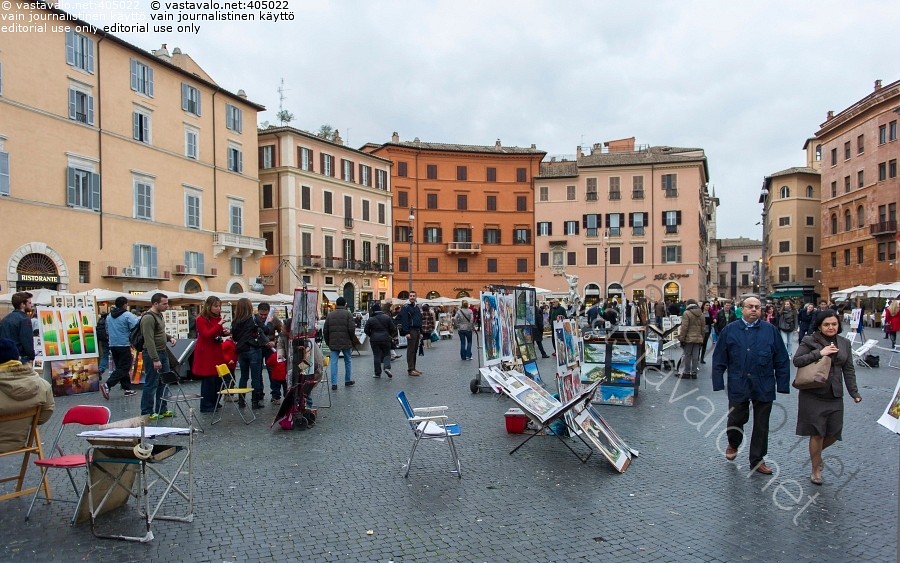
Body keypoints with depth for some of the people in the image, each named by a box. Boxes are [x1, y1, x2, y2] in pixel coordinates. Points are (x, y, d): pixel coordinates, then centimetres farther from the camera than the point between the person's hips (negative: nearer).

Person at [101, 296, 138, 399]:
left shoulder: (109, 316, 10)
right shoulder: (128, 315, -11)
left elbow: (107, 331, 18)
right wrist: (139, 319, 1)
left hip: (112, 345, 7)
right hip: (124, 345, -7)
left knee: (120, 367, 13)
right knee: (124, 368, -2)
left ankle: (127, 388, 16)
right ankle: (107, 385, -16)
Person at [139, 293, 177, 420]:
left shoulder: (159, 315, 12)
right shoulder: (148, 318, -18)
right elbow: (149, 340, -24)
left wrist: (169, 337, 6)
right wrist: (155, 359, -26)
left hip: (162, 353, 10)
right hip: (153, 354, -10)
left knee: (163, 383, 15)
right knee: (151, 384, -2)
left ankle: (162, 410, 24)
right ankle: (146, 413, 8)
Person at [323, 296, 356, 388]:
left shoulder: (330, 315, 8)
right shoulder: (348, 314, -3)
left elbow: (325, 330, 9)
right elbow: (351, 329, -10)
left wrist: (327, 342, 18)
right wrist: (352, 340, 4)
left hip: (333, 343, 2)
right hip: (346, 342, -2)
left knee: (334, 363, 4)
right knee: (348, 361, 14)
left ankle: (334, 384, 0)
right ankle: (348, 381, 23)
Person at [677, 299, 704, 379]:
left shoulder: (687, 313, -10)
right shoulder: (701, 314, 10)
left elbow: (684, 327, -13)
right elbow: (703, 328, 14)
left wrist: (681, 338, -8)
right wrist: (702, 339, 20)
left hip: (688, 339, -5)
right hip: (698, 339, 5)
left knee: (687, 356, 2)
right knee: (695, 357, 7)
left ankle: (686, 373, 6)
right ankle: (694, 373, 10)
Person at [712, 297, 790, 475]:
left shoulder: (770, 330, 2)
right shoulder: (730, 330, 2)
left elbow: (782, 360, 3)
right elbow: (719, 359, 2)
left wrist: (782, 385, -1)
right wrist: (718, 383, -3)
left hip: (764, 387, 1)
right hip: (738, 385, 0)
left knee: (761, 425, 9)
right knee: (735, 420, 7)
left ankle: (757, 460, 25)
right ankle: (733, 444, 39)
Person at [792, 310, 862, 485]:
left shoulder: (844, 343, 9)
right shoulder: (809, 341, -6)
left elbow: (849, 370, 11)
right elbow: (796, 360, -12)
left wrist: (854, 392, 6)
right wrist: (819, 353, -20)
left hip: (835, 397, 5)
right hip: (813, 396, -4)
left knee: (834, 434, 8)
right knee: (817, 434, 2)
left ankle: (816, 452, 39)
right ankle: (816, 470, 19)